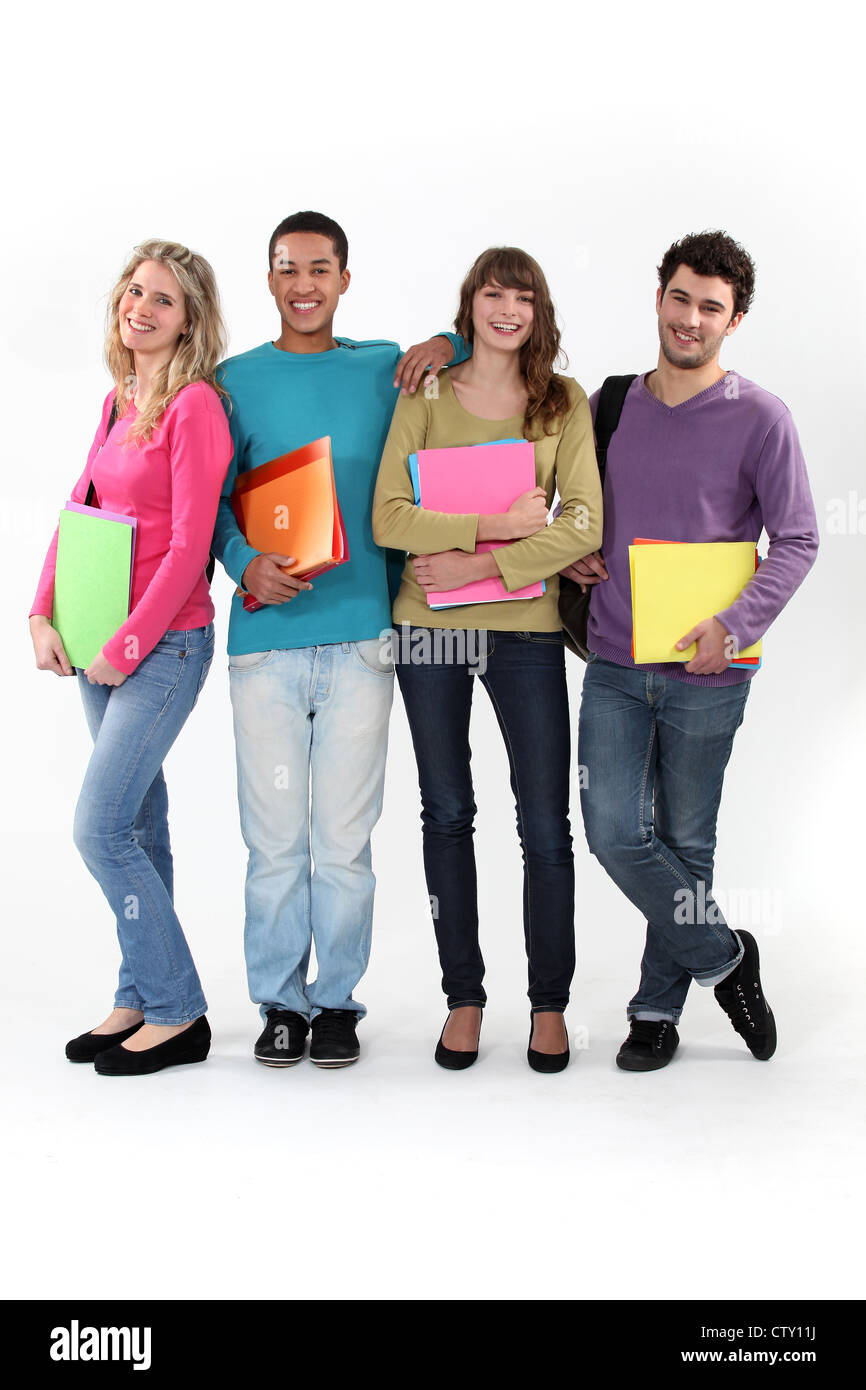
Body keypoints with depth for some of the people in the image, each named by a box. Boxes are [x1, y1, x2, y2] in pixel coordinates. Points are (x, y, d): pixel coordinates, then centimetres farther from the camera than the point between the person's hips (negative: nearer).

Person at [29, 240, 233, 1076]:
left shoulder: (195, 404, -12)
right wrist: (42, 615, 3)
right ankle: (141, 1000, 24)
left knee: (101, 827, -9)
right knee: (138, 824, 13)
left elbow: (189, 546, -17)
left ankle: (177, 1013, 5)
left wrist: (126, 646, -15)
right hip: (103, 644, 8)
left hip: (165, 644, -8)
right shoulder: (118, 401, 12)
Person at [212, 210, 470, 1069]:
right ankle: (280, 1001, 17)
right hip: (266, 637, 0)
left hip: (360, 633, 0)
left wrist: (447, 344, 2)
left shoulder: (385, 369, 11)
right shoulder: (236, 380, 10)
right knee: (274, 837, 2)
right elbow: (212, 495, 8)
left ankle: (338, 1000, 17)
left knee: (344, 836, 2)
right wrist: (245, 564, -11)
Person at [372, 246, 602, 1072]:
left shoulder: (564, 402, 3)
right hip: (428, 627, 1)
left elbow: (585, 523, -7)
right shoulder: (424, 395, 2)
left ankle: (550, 1003, 18)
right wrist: (493, 526, -17)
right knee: (446, 814, 10)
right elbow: (387, 517, -8)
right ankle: (463, 996, 24)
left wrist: (481, 565, -15)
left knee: (546, 825, 1)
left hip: (525, 630, 0)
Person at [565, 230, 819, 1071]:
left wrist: (732, 625, -17)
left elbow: (797, 542, -4)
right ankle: (723, 958, 18)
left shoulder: (760, 419, -3)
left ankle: (657, 1006, 24)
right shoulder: (609, 404, 9)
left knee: (683, 842, 7)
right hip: (614, 663, 3)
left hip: (705, 672, -3)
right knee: (615, 832, -4)